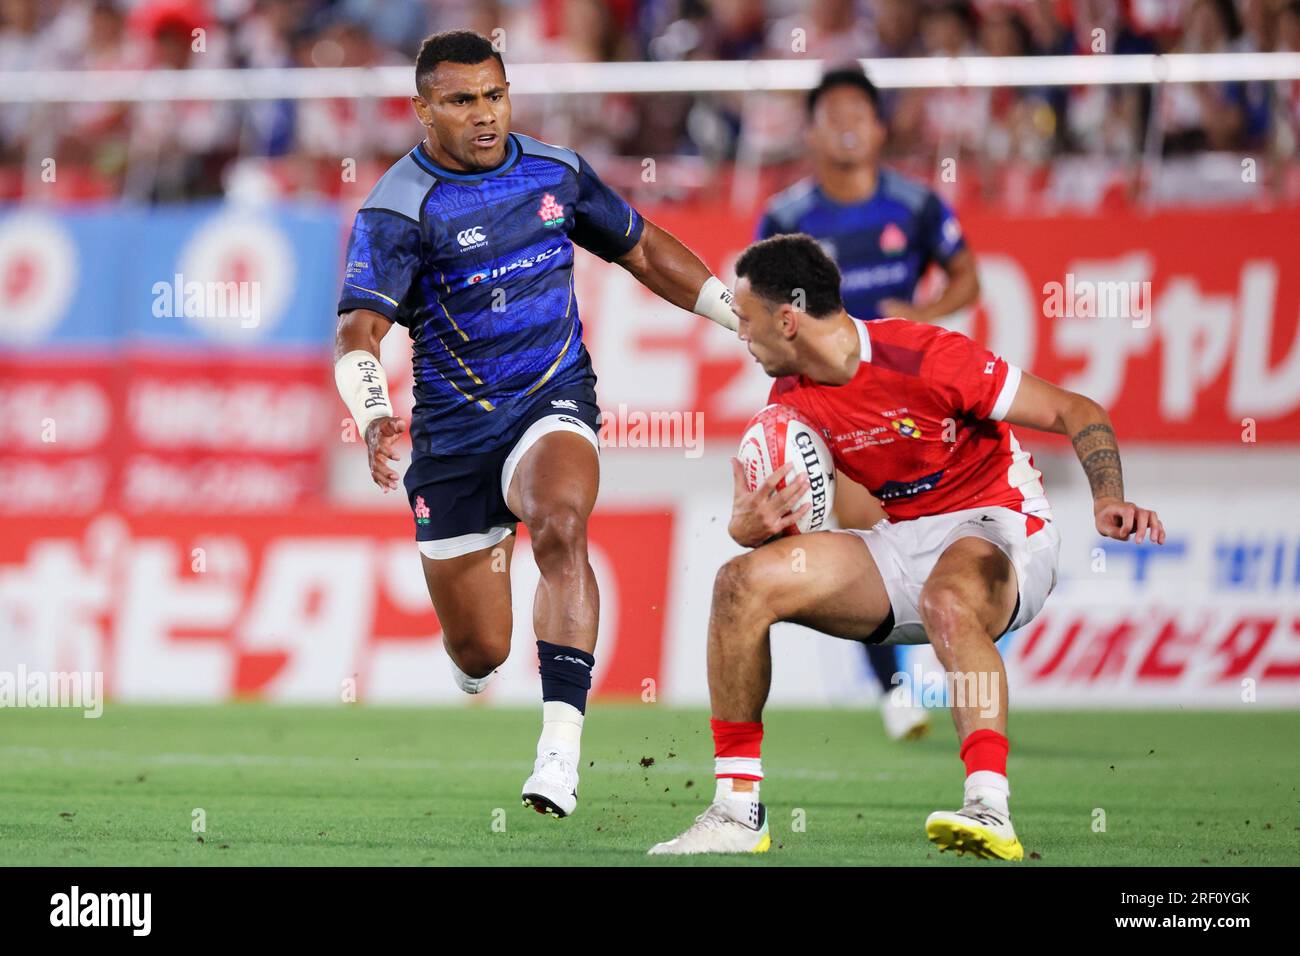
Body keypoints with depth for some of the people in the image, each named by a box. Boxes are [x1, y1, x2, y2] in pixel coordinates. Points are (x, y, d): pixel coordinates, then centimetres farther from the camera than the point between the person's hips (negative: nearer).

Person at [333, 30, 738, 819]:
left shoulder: (555, 172, 3)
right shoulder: (398, 209, -12)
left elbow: (645, 250, 19)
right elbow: (358, 333, -24)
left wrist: (744, 315, 15)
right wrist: (374, 417, -43)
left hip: (554, 404, 1)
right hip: (455, 427, -1)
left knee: (561, 528, -33)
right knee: (481, 652, 4)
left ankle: (561, 750, -36)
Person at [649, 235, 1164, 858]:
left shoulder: (925, 357, -18)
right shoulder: (792, 401, 2)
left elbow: (1077, 413, -14)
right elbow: (761, 516, 7)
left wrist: (1109, 503, -31)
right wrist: (750, 523, -19)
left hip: (996, 525, -7)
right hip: (900, 543, 7)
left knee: (947, 602, -41)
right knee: (743, 580, -12)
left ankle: (992, 811, -51)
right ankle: (738, 811, -9)